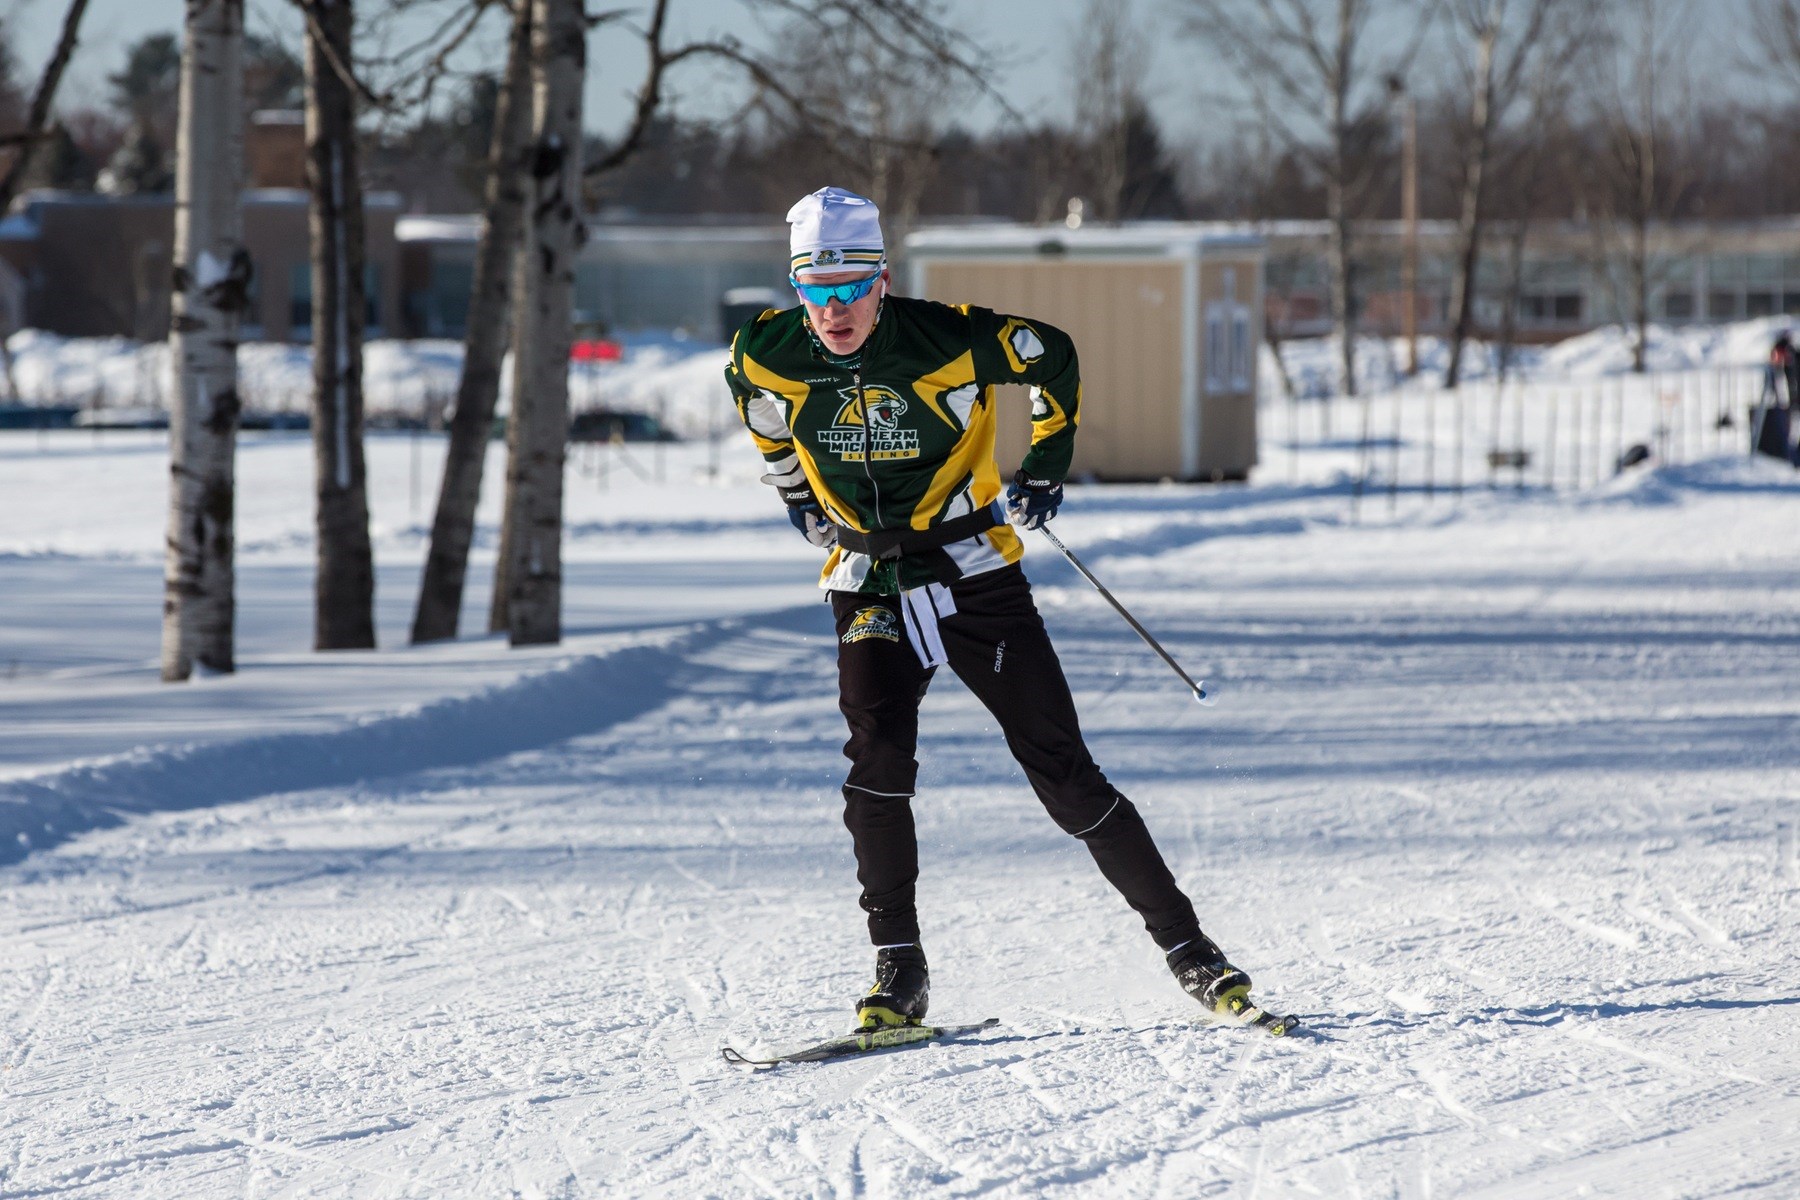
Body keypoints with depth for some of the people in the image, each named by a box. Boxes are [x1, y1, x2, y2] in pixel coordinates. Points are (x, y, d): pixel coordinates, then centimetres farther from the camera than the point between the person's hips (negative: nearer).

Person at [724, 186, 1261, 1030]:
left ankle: (1187, 948, 5)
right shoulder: (767, 354, -10)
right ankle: (899, 975, -11)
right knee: (877, 764, -20)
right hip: (870, 591, 2)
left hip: (975, 575, -2)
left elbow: (1054, 359, 1)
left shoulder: (948, 340, -18)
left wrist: (1045, 466, 4)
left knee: (1064, 774, -3)